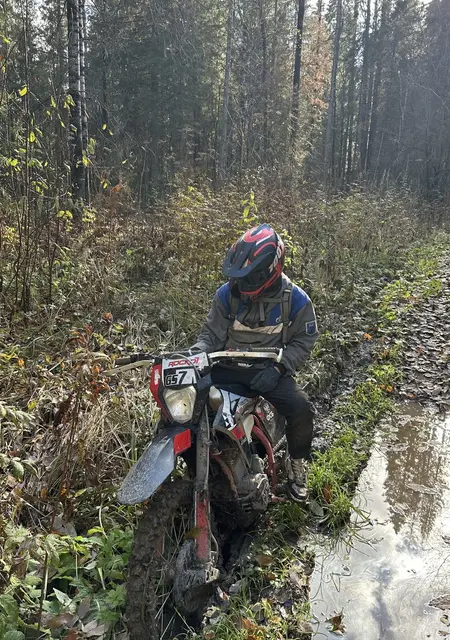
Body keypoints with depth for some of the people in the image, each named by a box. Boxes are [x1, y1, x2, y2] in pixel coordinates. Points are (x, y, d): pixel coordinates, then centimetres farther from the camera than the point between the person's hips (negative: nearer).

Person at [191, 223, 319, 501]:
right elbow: (212, 333, 0)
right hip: (230, 366, 2)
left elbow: (304, 340, -5)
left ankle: (298, 465, 6)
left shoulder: (295, 299, -10)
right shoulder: (227, 294, -5)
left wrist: (278, 367, -20)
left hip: (269, 371, -2)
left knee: (301, 408, -26)